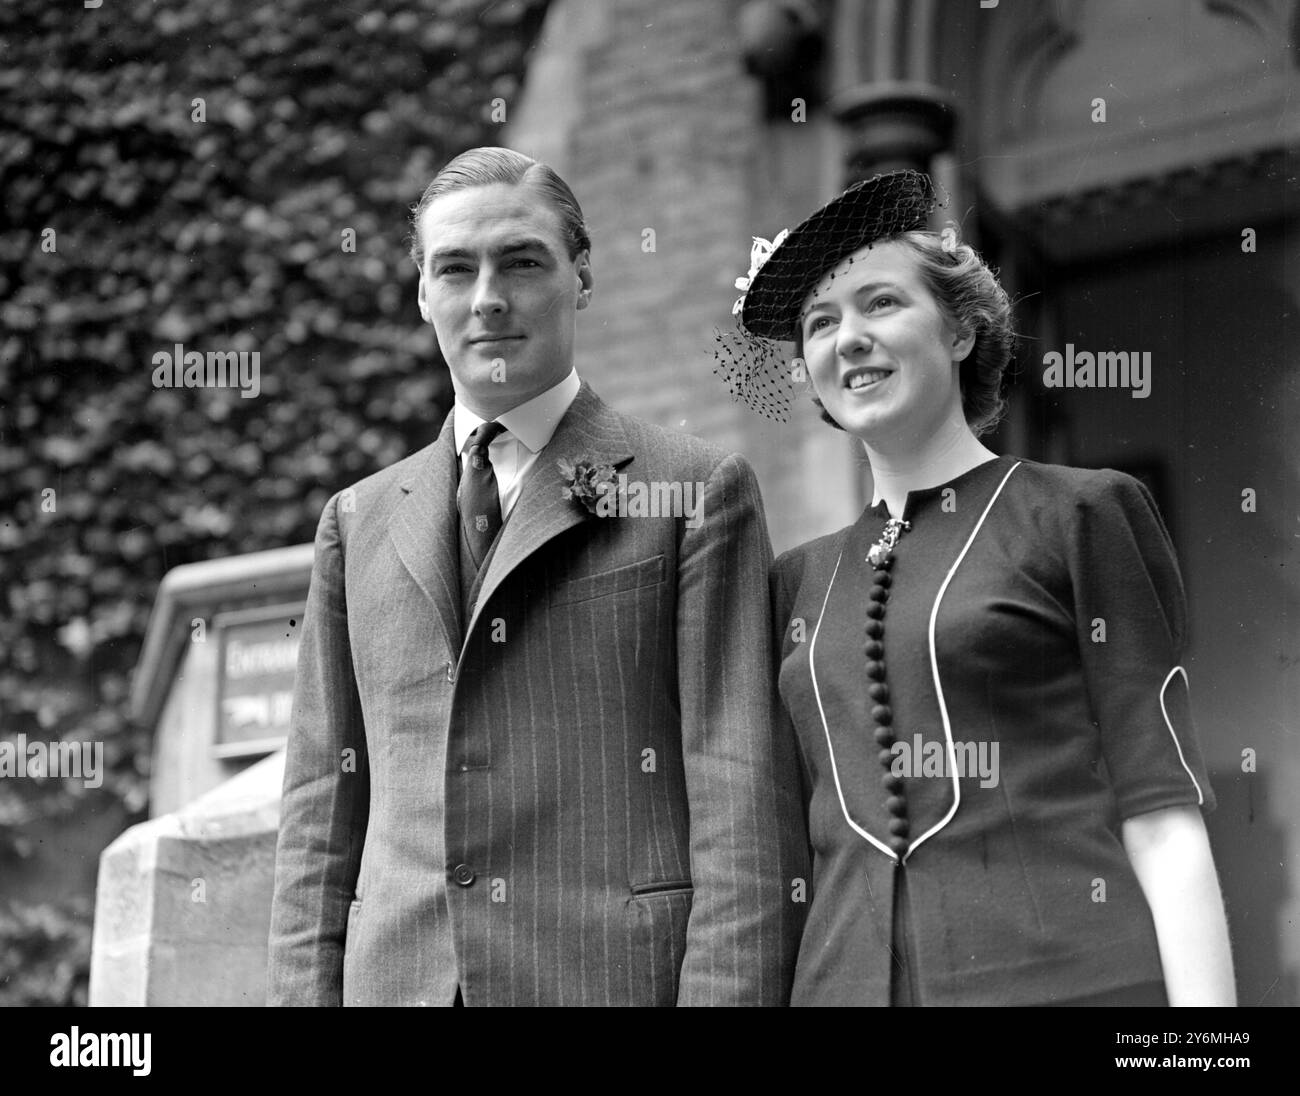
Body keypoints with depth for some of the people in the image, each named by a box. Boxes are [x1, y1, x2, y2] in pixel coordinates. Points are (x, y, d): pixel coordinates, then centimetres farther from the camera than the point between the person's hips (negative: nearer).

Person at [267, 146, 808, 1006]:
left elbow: (741, 797, -4)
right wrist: (306, 990, 3)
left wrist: (723, 993, -12)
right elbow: (324, 807, 13)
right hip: (396, 975, 4)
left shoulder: (695, 493, 2)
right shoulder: (358, 522, 14)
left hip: (618, 972, -3)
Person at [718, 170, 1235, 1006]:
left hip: (1065, 971, -3)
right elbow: (814, 837, 14)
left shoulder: (1081, 514, 2)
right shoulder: (802, 580, 13)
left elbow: (1163, 812, -4)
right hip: (848, 974, 4)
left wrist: (1206, 1001, -12)